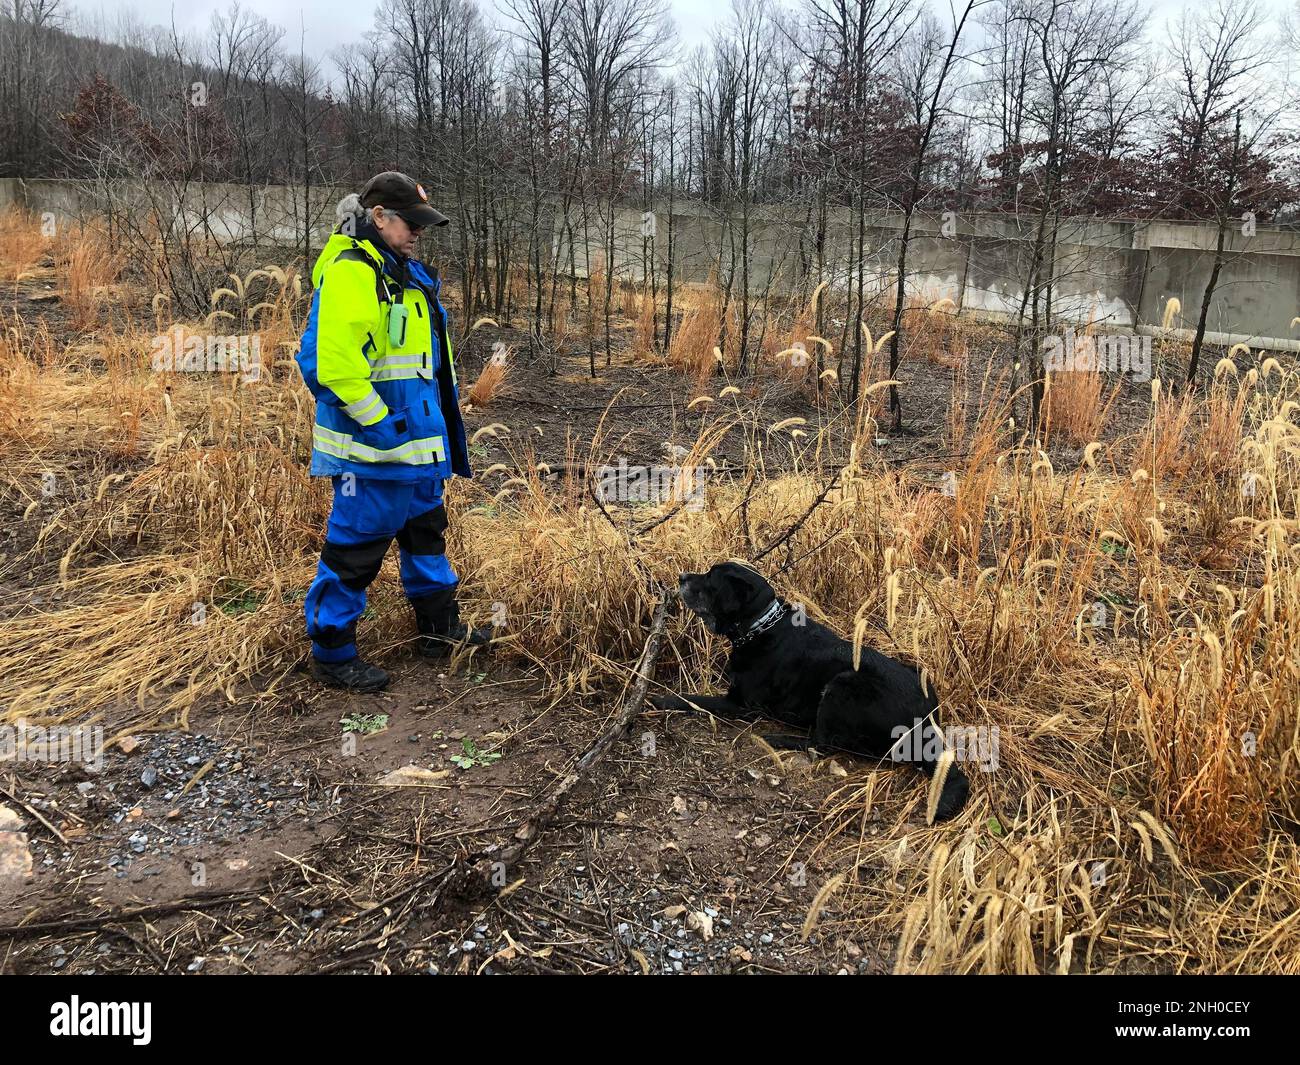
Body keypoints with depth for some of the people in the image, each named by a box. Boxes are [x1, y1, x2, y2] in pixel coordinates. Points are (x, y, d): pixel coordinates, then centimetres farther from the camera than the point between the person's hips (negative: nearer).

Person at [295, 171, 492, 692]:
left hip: (417, 438, 10)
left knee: (426, 530, 20)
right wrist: (380, 424, -23)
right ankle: (332, 652, 13)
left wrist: (443, 413, 18)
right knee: (356, 545, -1)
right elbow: (333, 363, -26)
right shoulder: (350, 272, -17)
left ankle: (439, 626, 36)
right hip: (374, 443, -10)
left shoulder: (405, 272, 15)